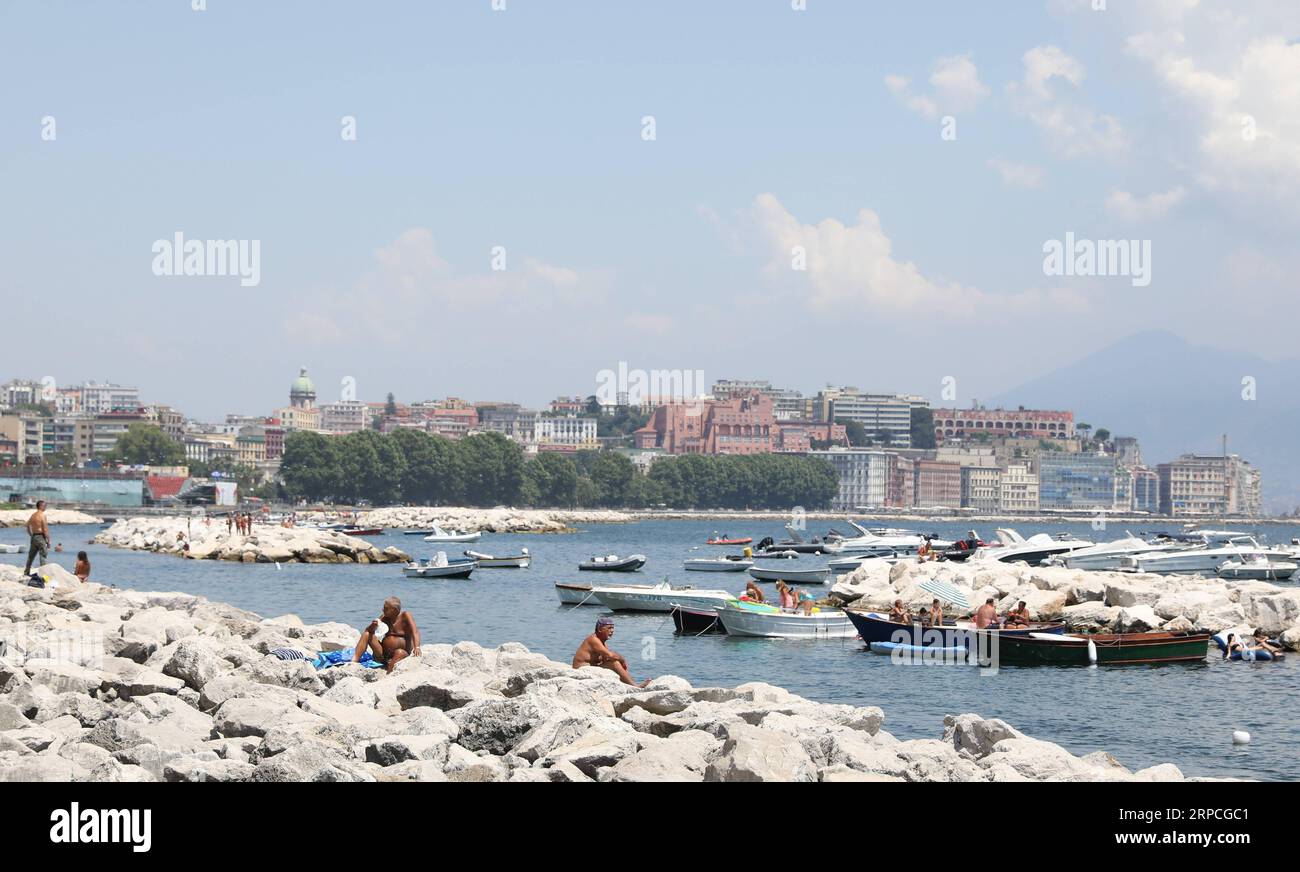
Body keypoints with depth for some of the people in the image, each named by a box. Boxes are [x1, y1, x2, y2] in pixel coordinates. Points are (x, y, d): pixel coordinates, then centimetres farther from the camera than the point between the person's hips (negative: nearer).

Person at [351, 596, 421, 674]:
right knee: (366, 634, -9)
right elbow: (368, 631, 7)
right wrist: (372, 626, -18)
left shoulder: (405, 616, -7)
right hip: (383, 656, 5)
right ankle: (354, 661, -22)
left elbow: (415, 632, -20)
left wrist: (417, 647, -38)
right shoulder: (384, 617, 5)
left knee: (399, 652, -39)